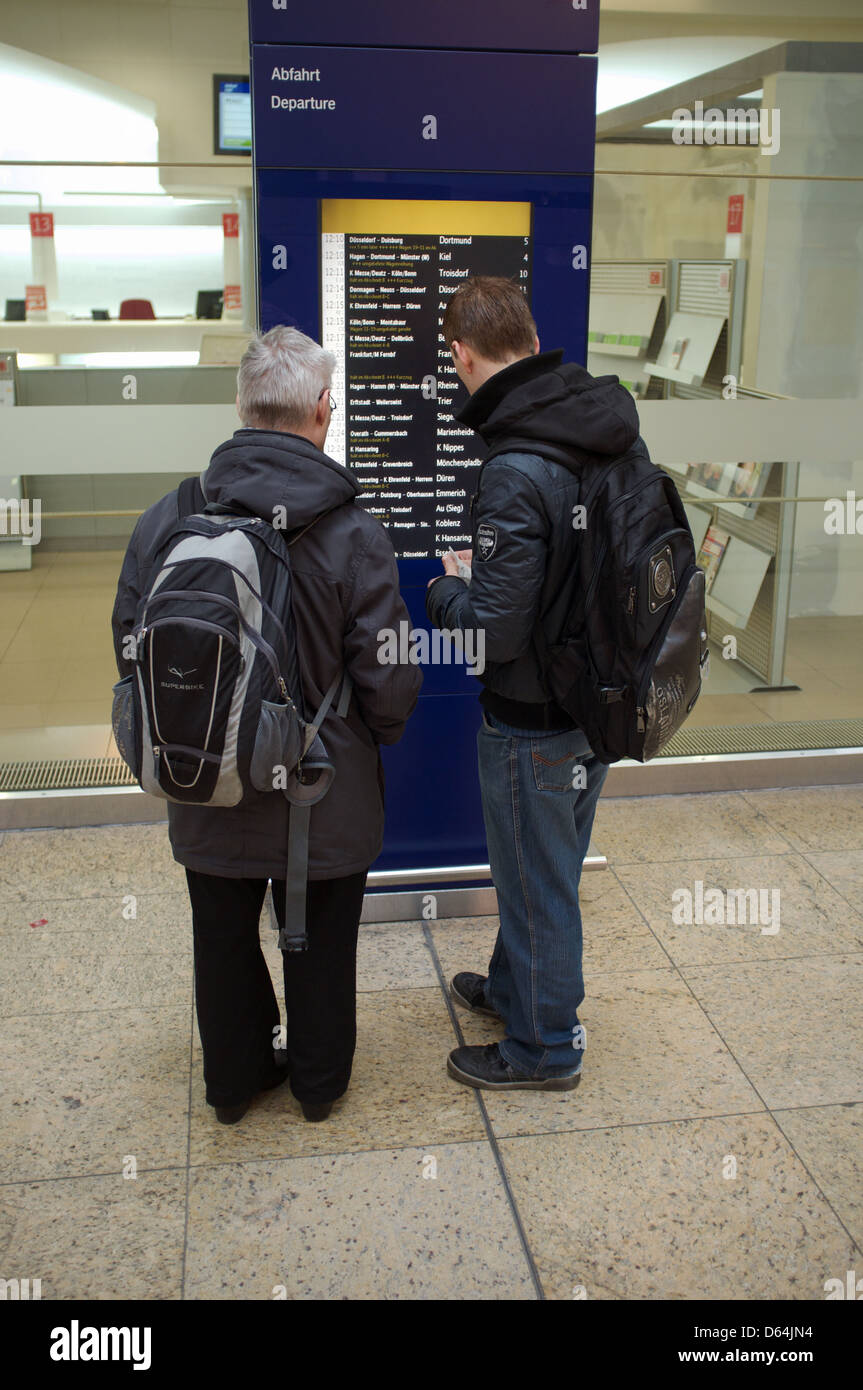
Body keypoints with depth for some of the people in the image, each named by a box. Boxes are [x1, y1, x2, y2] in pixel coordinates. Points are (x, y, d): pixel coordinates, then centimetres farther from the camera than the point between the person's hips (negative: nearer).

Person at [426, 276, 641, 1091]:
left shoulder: (517, 475, -29)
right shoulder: (613, 429, -2)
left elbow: (494, 632, -27)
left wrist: (446, 587, -6)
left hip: (534, 724, -8)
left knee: (536, 881, 11)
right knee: (549, 866, 25)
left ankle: (544, 1049, 31)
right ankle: (514, 989, 48)